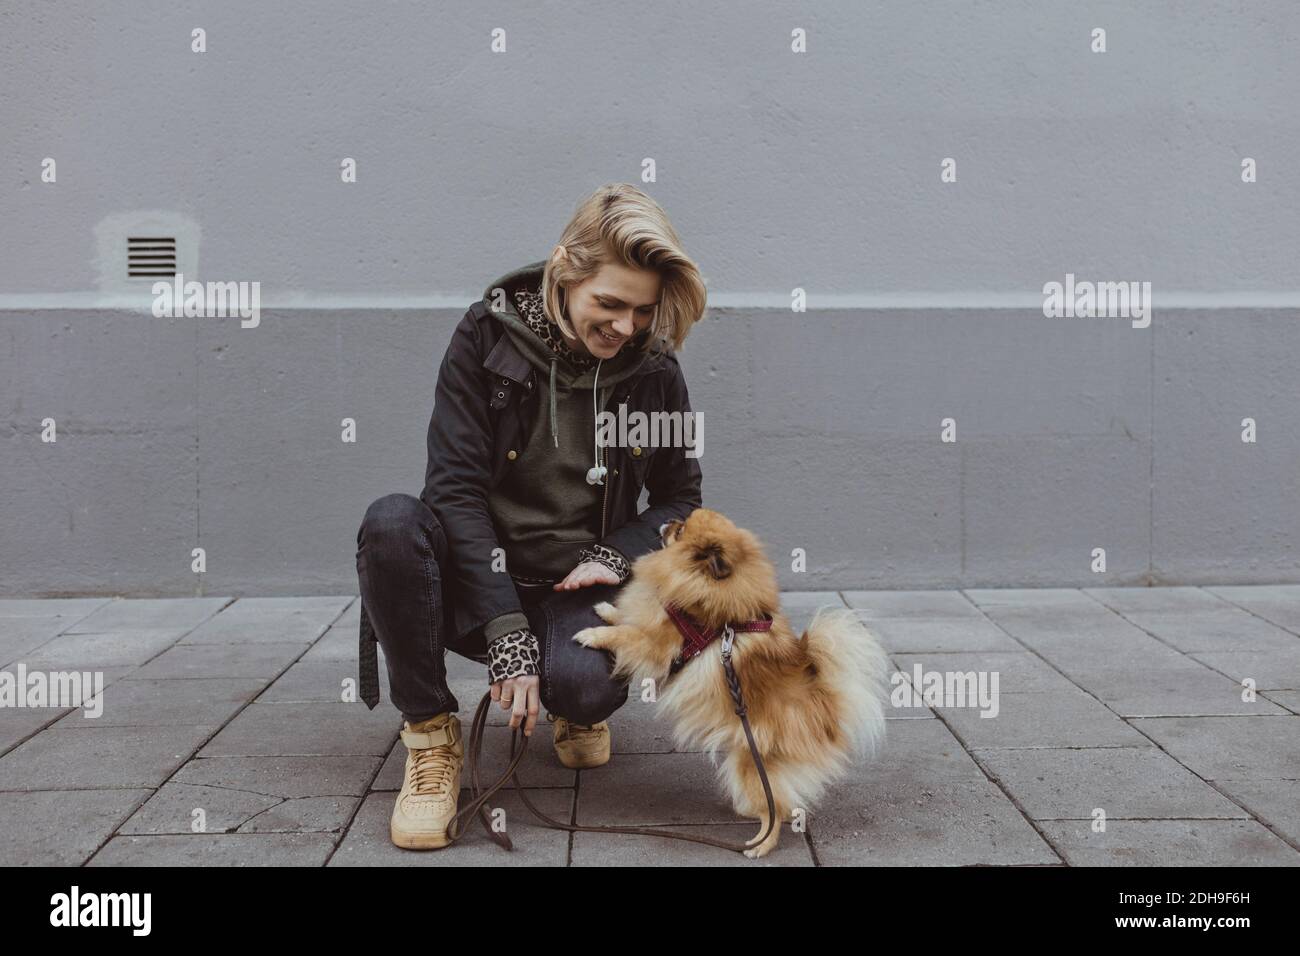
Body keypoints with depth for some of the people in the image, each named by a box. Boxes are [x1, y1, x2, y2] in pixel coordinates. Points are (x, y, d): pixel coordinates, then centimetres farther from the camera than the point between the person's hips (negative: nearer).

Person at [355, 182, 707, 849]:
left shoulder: (654, 370, -3)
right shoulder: (486, 336, -9)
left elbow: (680, 497, 9)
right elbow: (455, 487, -16)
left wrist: (616, 555, -14)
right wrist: (505, 633, -25)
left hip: (575, 591, 1)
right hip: (476, 579, 0)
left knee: (586, 683, -33)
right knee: (391, 521, -32)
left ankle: (576, 710, 9)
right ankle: (430, 732, -14)